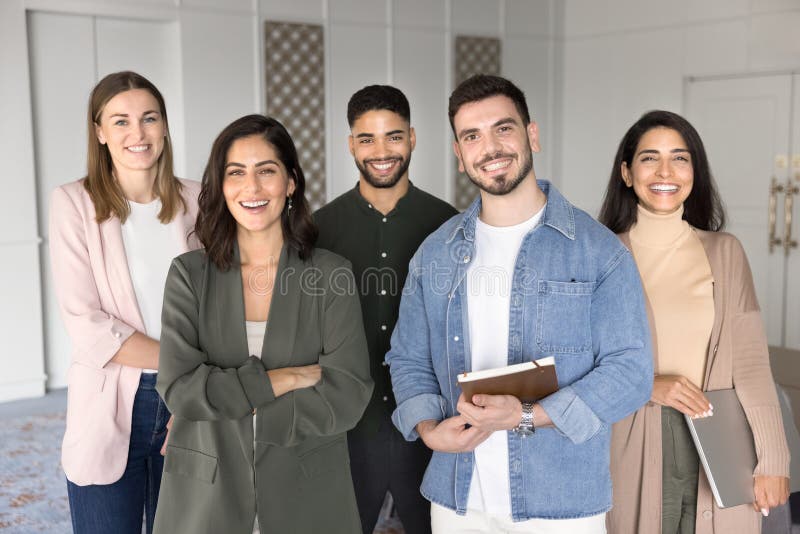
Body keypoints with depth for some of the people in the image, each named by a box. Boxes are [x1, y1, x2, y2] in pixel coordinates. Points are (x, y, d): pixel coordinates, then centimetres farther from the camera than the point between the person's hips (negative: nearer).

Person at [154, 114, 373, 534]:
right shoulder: (188, 275, -3)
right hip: (204, 495, 1)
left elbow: (347, 399, -13)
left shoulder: (331, 276, -6)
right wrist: (280, 379, -17)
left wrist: (223, 405, -12)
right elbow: (178, 388, -12)